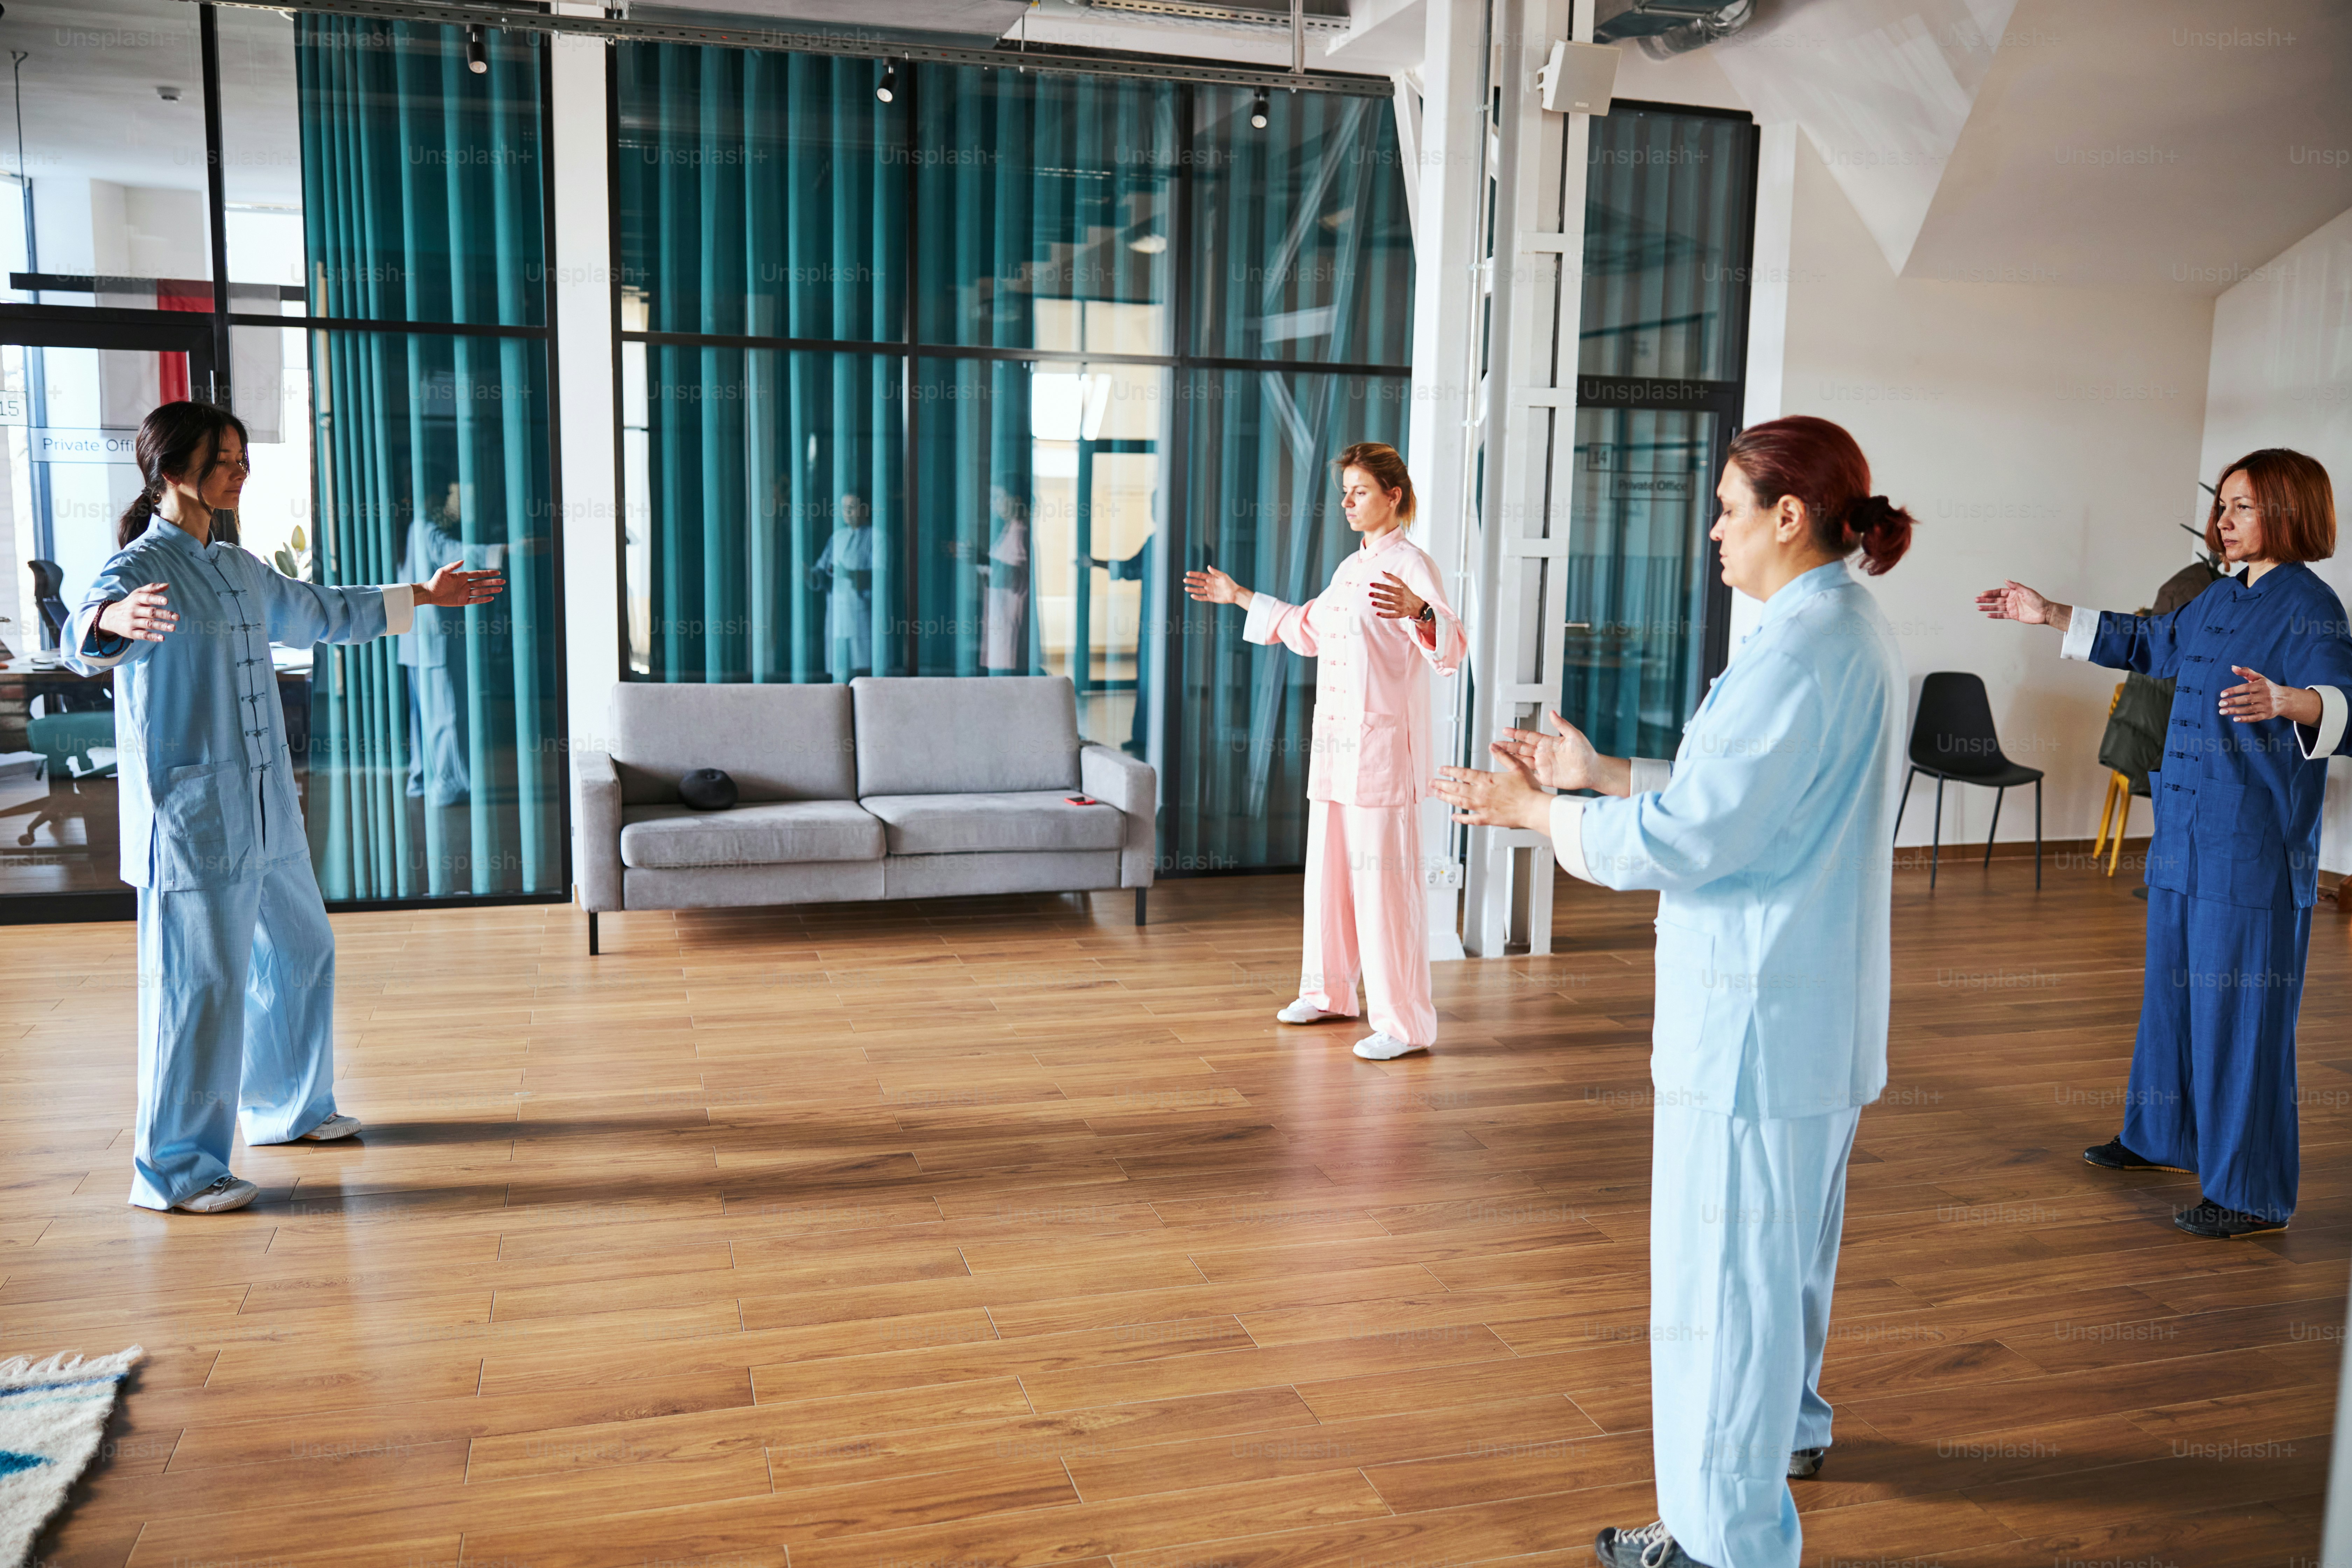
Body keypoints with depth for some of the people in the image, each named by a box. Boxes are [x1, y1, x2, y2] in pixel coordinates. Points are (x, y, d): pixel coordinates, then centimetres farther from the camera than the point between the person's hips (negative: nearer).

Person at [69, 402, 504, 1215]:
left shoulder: (239, 570, 14)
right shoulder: (138, 568, -12)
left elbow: (321, 612, 31)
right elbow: (87, 632, -33)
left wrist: (419, 597, 36)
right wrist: (113, 620, -57)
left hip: (264, 812, 9)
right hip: (189, 815, -9)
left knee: (300, 951, 19)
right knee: (199, 983, -5)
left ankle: (289, 1107, 37)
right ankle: (175, 1168, 7)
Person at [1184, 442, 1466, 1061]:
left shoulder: (1411, 564, -11)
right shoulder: (1352, 567, 16)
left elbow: (1452, 645, -26)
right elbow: (1310, 629, 31)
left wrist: (1417, 613, -48)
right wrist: (1239, 597, 34)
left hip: (1383, 747, -9)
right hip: (1335, 742, 9)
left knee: (1383, 881, -7)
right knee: (1329, 871, 16)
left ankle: (1405, 1022, 1)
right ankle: (1331, 992, 30)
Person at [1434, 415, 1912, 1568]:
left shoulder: (1799, 651, -23)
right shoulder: (1853, 633, 10)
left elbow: (1682, 836, -25)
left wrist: (1539, 812, -11)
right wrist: (1598, 774, 13)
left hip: (1757, 1021, -11)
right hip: (1820, 1009, 11)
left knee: (1723, 1268, 1)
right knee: (1786, 1238, 28)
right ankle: (1790, 1423, 49)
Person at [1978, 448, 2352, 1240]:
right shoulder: (2219, 599, 14)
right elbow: (2146, 642, 30)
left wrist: (2286, 701, -48)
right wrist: (2048, 615, 29)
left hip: (2255, 848, -9)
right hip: (2187, 835, 9)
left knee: (2242, 1009, -4)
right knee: (2173, 989, 19)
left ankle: (2252, 1191, 6)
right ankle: (2162, 1134, 36)